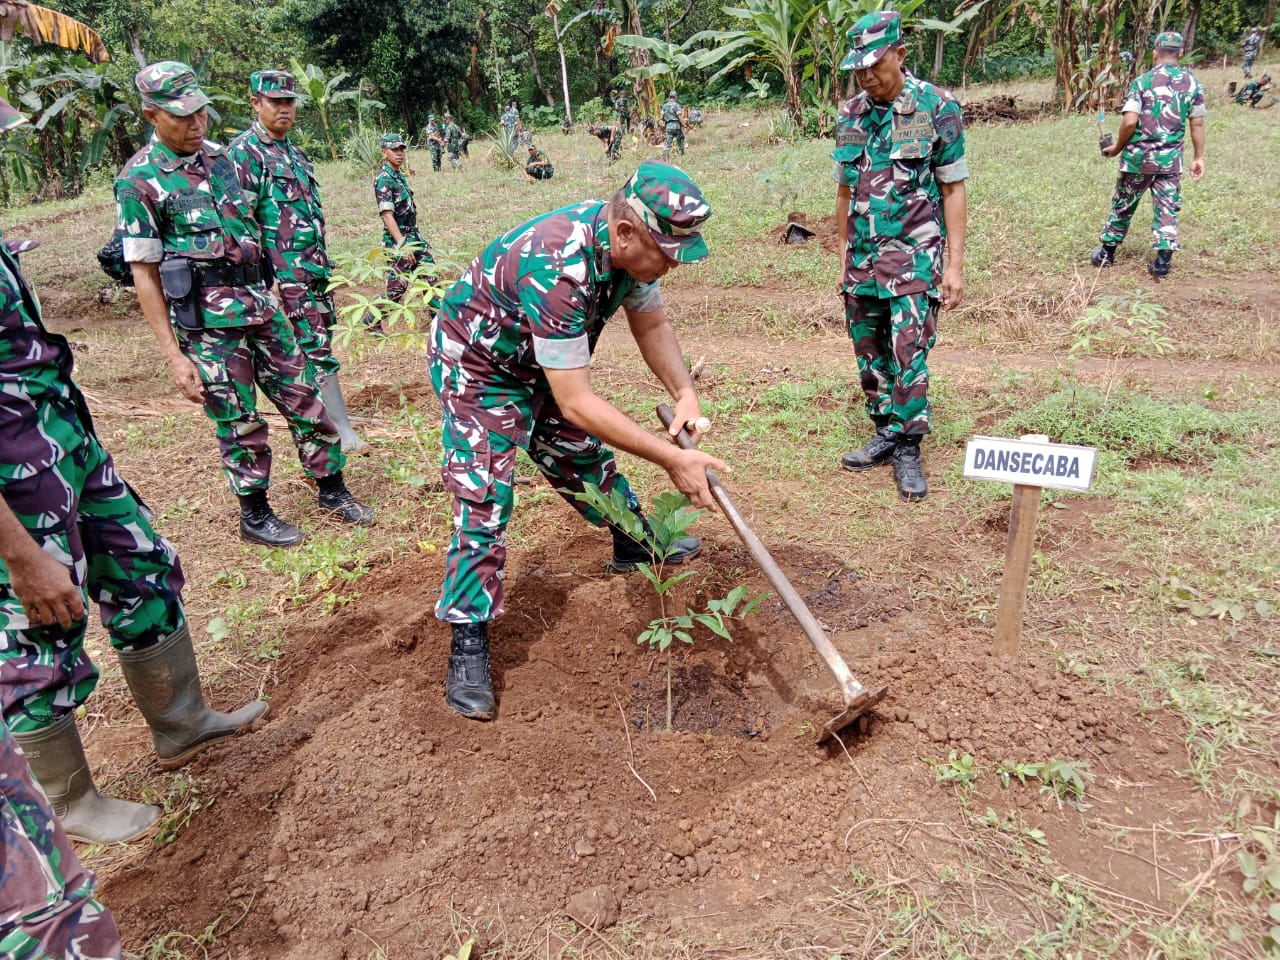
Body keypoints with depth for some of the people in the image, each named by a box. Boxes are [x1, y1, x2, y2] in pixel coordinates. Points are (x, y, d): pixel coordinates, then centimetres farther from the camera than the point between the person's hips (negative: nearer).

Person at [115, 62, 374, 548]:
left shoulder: (219, 156, 9)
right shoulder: (139, 180, -8)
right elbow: (144, 273, -8)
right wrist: (174, 354, -12)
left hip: (260, 302, 6)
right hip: (207, 320, -5)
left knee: (303, 396, 9)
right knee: (239, 422, 3)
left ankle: (332, 491, 24)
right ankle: (255, 516, 21)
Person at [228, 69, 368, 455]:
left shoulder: (294, 151, 17)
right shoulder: (244, 153, -8)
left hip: (316, 268, 8)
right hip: (286, 273, -8)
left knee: (316, 344, 12)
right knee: (317, 350, -9)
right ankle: (344, 432, -5)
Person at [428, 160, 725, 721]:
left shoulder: (631, 243, -16)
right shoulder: (559, 270, -41)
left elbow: (651, 325, 0)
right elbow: (576, 403, -40)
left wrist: (684, 393, -18)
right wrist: (672, 459, -38)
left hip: (543, 363, 8)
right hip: (477, 365, -8)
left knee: (584, 455, 18)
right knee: (483, 499, -13)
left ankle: (636, 544, 41)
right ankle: (468, 645, -5)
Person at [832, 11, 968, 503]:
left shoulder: (937, 108, -7)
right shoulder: (849, 116, 7)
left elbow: (953, 189, -5)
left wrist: (955, 263, -10)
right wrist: (844, 256, 14)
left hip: (913, 255, -5)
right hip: (862, 258, 5)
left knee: (908, 353, -10)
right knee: (870, 354, 11)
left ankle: (908, 450, 1)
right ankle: (886, 434, 25)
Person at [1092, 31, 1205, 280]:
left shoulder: (1143, 81, -6)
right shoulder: (1192, 83, 4)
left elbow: (1130, 121, -14)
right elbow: (1197, 123, 5)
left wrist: (1117, 147, 2)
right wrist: (1198, 157, 12)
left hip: (1138, 156, -2)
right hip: (1170, 159, 2)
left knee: (1123, 205, 13)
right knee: (1167, 209, 6)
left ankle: (1107, 253, 23)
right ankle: (1162, 263, 2)